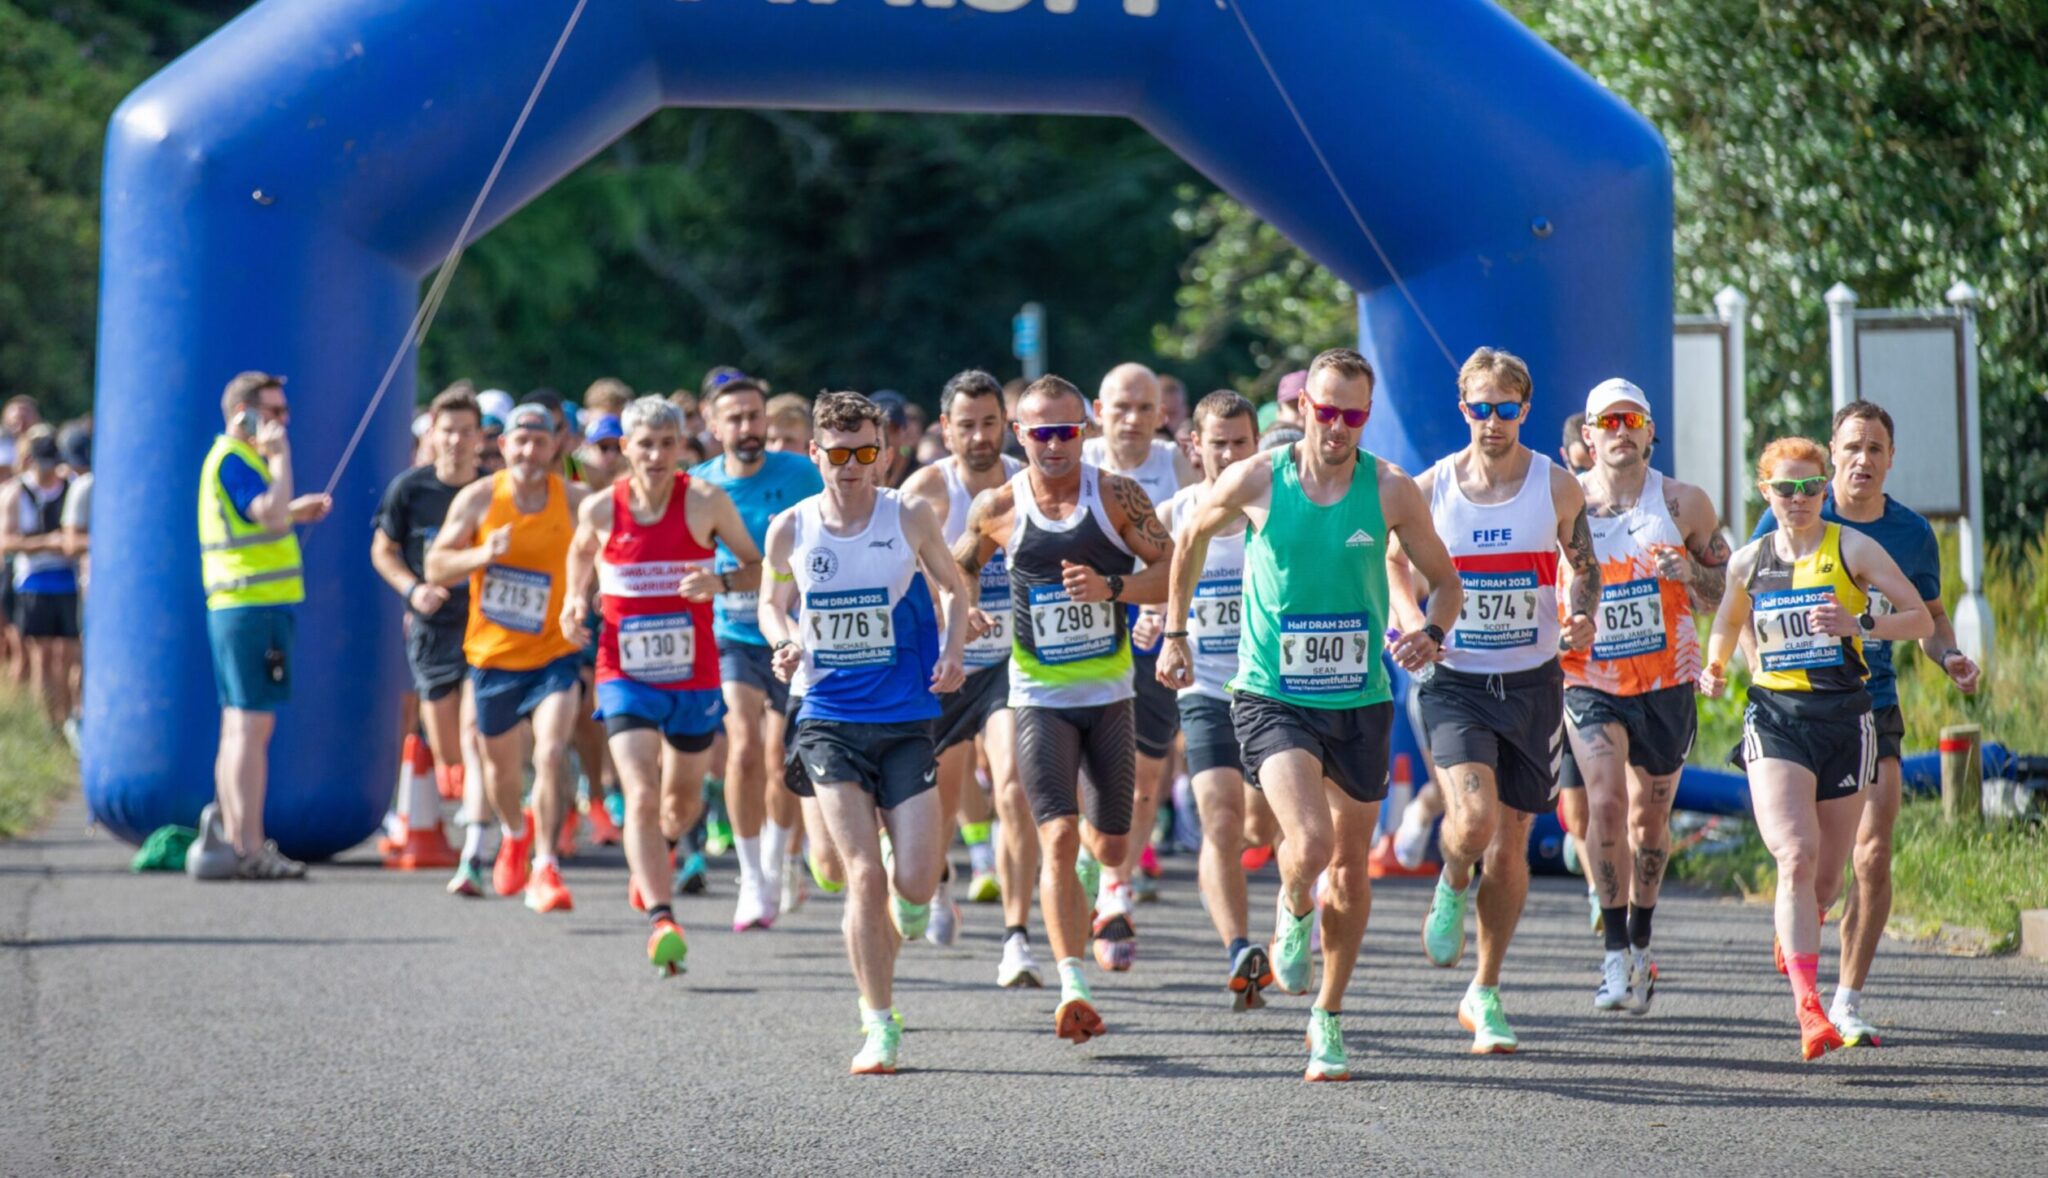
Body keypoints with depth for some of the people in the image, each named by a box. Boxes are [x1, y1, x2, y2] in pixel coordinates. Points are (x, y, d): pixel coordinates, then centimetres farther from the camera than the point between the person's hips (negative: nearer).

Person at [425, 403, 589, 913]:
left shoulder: (574, 500, -6)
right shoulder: (477, 499, -5)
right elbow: (435, 567, -2)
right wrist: (482, 554, -21)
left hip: (554, 653, -2)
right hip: (492, 654, 2)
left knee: (552, 754, -21)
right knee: (501, 762, 17)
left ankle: (546, 868, -14)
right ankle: (514, 833, 49)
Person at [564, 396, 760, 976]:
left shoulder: (705, 502, -10)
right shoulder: (600, 509, -5)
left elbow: (758, 568, -1)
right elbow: (582, 552, 18)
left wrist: (721, 583, -21)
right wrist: (575, 599, 0)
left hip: (693, 679, 1)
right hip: (625, 677, -1)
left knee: (682, 800, 19)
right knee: (641, 796, -19)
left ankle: (659, 849, 54)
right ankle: (661, 920, -27)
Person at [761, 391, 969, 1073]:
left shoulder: (909, 518, -2)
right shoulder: (790, 530, 0)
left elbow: (953, 589, 13)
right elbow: (773, 603, 17)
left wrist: (951, 654, -4)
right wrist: (785, 644, -5)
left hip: (906, 720, 0)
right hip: (828, 720, 0)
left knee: (915, 884, -7)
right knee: (864, 875, -11)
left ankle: (889, 934, 31)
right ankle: (879, 1026, 1)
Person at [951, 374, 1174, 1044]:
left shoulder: (1116, 496, -5)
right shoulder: (997, 509, -3)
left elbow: (1173, 573, -6)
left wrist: (1111, 587, -21)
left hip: (1110, 693, 1)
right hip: (1039, 698, -1)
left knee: (1110, 845, 11)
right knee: (1058, 837, -17)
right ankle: (1073, 989, -19)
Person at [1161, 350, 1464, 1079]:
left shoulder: (1391, 491, -4)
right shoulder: (1255, 482, -7)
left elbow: (1445, 579, 6)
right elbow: (1190, 539, 13)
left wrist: (1432, 635, -15)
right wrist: (1174, 631, 14)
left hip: (1360, 701, 2)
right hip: (1272, 696, -2)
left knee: (1351, 867, 10)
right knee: (1310, 842, -23)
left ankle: (1329, 1018, 29)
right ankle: (1293, 913, 14)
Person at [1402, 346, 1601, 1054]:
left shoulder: (1557, 487, -1)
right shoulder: (1431, 489, -2)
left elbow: (1585, 566, 11)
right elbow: (1396, 568, 11)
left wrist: (1583, 620, -10)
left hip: (1532, 682, 1)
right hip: (1455, 681, -1)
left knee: (1511, 843, 6)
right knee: (1473, 819, -23)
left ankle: (1484, 997, 20)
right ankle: (1452, 889, 14)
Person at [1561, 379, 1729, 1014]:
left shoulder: (1683, 503, -1)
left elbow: (1730, 592, 4)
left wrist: (1690, 574, -16)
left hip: (1666, 682, 1)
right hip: (1589, 681, -1)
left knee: (1650, 817, 10)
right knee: (1605, 802, -18)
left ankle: (1640, 944, 29)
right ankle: (1616, 955, -15)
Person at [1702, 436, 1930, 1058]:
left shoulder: (1852, 549, 1)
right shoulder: (1748, 562, 9)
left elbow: (1921, 618, -2)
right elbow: (1728, 623, 30)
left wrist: (1861, 624, -18)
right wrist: (1713, 668, 13)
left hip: (1843, 715, 0)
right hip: (1774, 717, 0)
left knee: (1826, 878, 6)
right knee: (1796, 855, -21)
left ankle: (1795, 932, 44)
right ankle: (1808, 1007, -26)